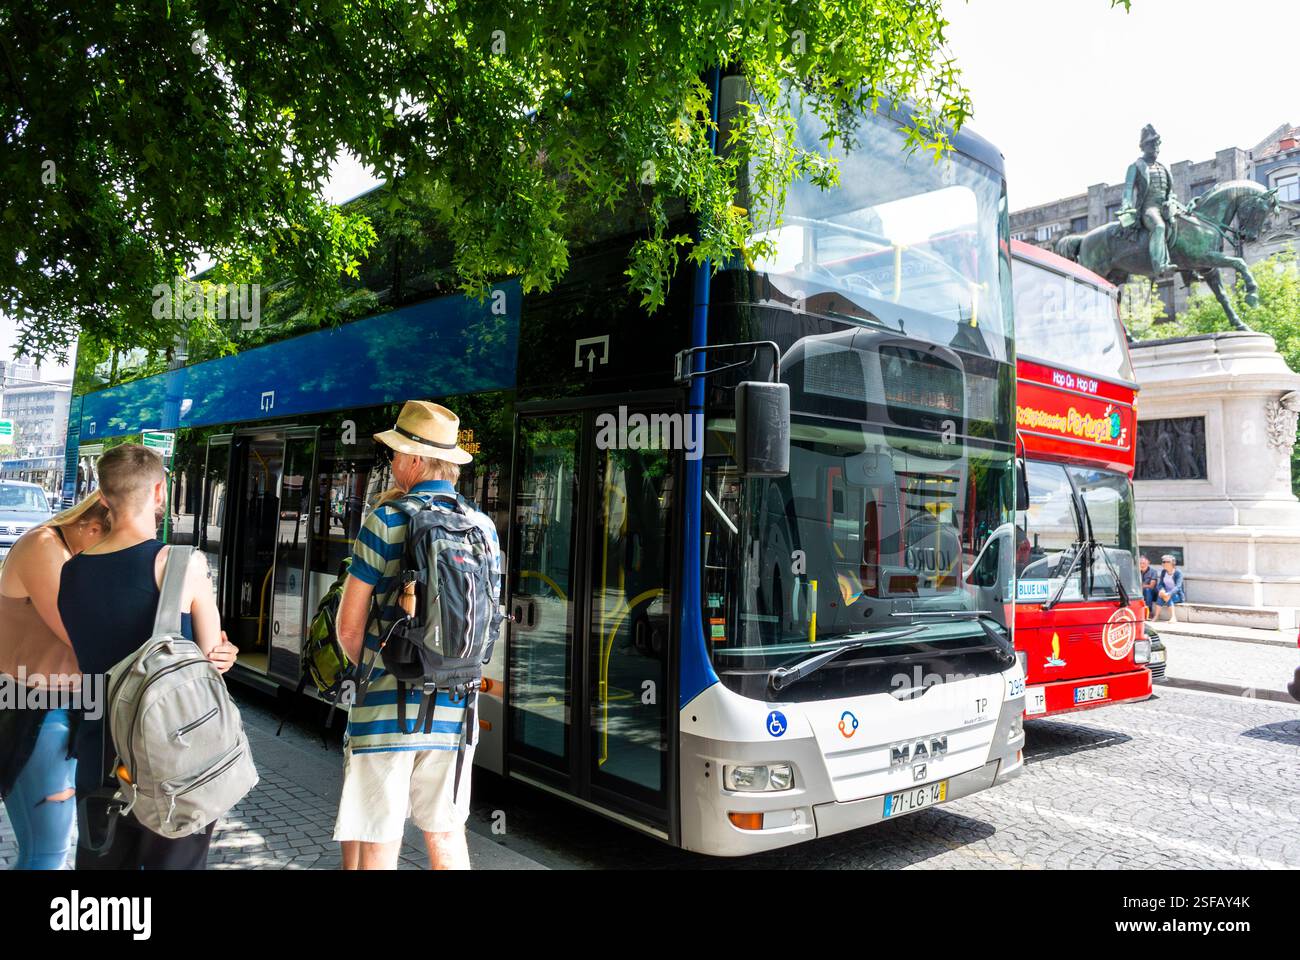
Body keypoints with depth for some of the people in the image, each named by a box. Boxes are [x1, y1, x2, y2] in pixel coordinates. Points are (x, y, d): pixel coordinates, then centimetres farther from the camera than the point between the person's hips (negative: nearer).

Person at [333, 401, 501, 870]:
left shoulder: (387, 519, -8)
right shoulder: (484, 526, 6)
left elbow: (349, 627, -6)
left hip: (386, 709, -4)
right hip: (454, 709, 5)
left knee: (377, 848, 7)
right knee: (446, 836, 19)